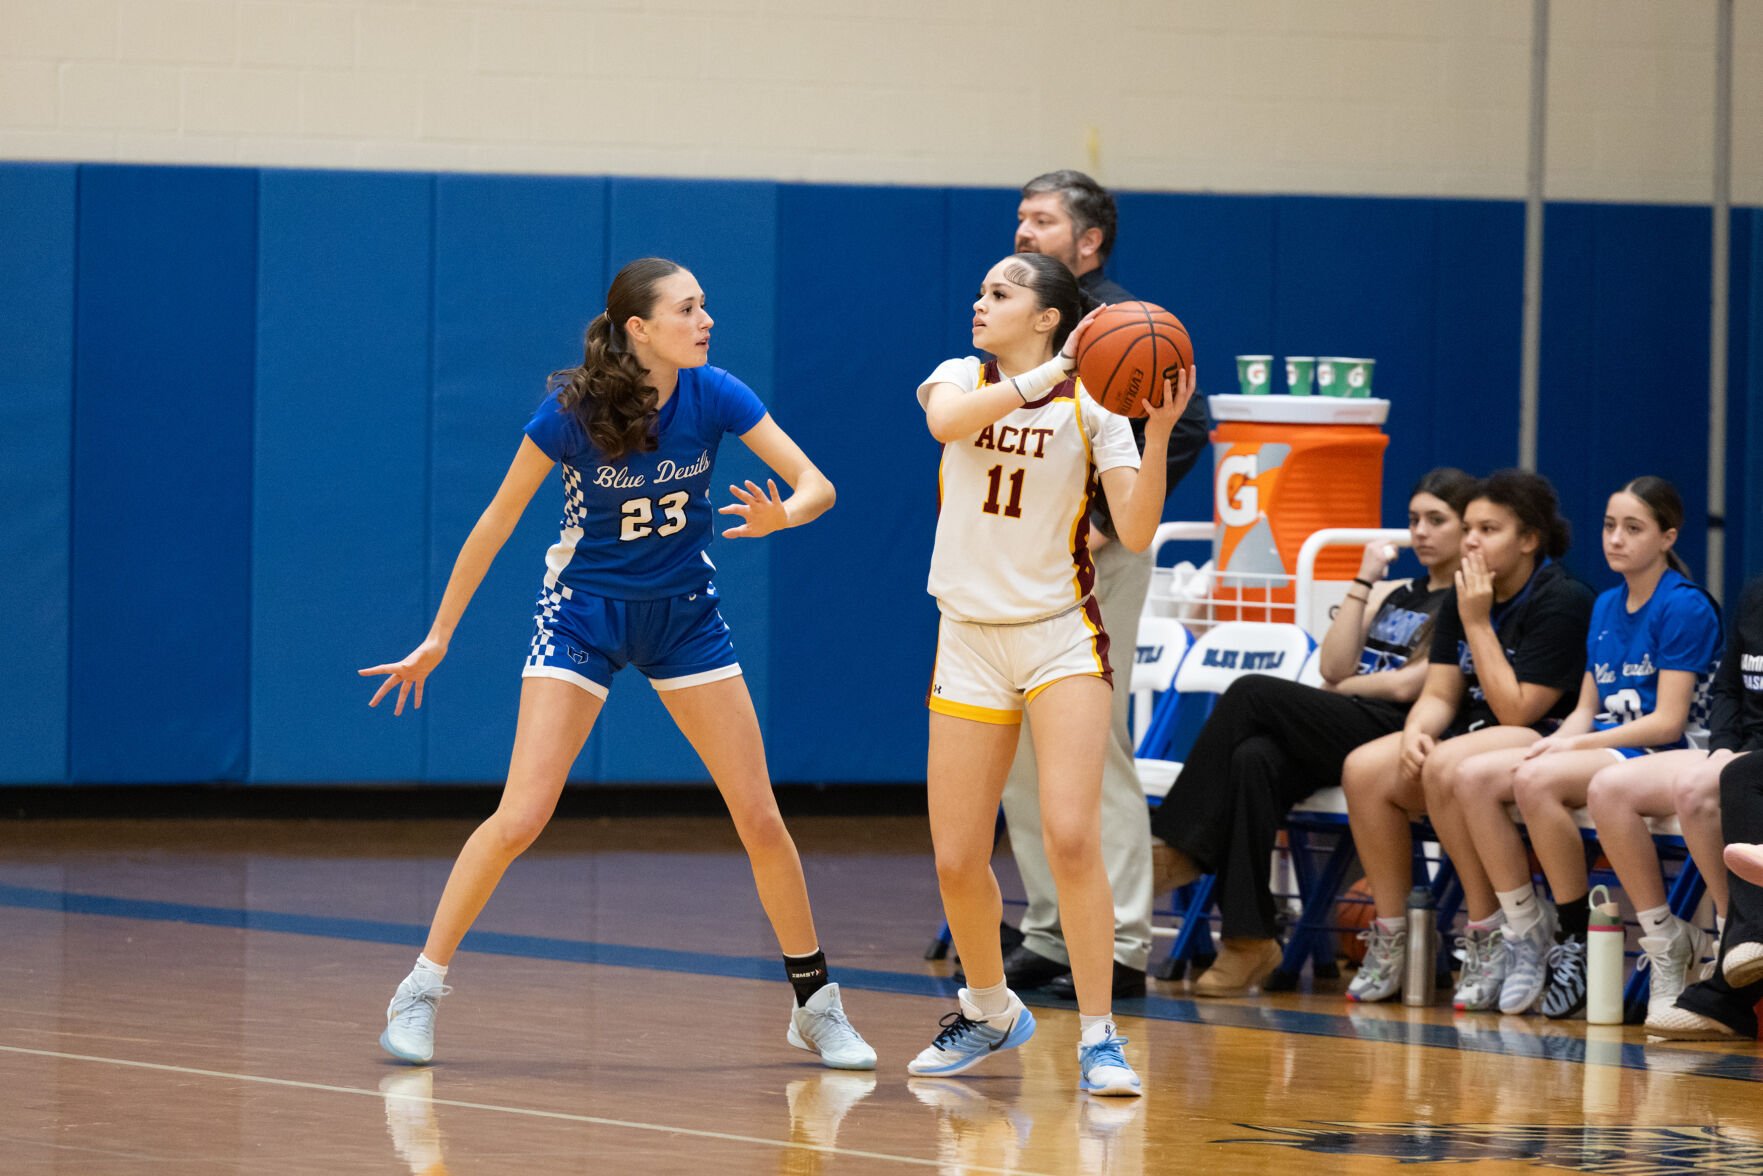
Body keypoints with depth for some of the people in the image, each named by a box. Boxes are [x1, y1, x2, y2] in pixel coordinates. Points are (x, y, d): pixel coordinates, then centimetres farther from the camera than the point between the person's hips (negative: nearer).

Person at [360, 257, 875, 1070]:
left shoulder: (713, 395, -14)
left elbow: (817, 485, -14)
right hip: (584, 612, -3)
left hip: (684, 616, 3)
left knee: (759, 818, 1)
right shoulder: (573, 410, -20)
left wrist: (780, 515, -38)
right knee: (521, 819, -13)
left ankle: (816, 1005, 15)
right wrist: (439, 636, -3)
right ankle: (420, 990, 0)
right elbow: (498, 520, -9)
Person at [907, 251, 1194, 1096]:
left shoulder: (1090, 406, -4)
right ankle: (989, 1011, 29)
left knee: (1070, 836, -19)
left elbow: (1136, 531, -14)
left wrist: (1158, 432, -26)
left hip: (1061, 637, -3)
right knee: (956, 862, 4)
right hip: (969, 639, 3)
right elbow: (947, 420, -23)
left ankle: (1098, 1035, -12)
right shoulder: (959, 380, 3)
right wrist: (1046, 376, -30)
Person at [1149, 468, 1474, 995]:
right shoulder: (1391, 594, 28)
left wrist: (1344, 688, 9)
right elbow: (1334, 667, 12)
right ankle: (1249, 938, -35)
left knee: (1253, 692, -24)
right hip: (1333, 738, 6)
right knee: (1254, 758, -30)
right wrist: (1364, 581, 11)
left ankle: (1184, 848, -19)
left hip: (1393, 736, -6)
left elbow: (1407, 685, -6)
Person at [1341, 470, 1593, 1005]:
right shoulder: (1462, 595, 10)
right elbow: (1440, 694, 9)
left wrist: (1478, 624, -16)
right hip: (1470, 737, 8)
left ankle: (1487, 935, -26)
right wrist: (1415, 732, -14)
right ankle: (1389, 937, -12)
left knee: (1448, 766, -36)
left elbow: (1516, 711, -18)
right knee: (1363, 769, -17)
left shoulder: (1563, 601, -13)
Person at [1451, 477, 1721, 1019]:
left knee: (1535, 781, -33)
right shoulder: (1606, 606, 18)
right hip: (1599, 748, 8)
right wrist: (1553, 742, -6)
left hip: (1657, 756, -8)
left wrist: (1573, 745, -15)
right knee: (1472, 777, -16)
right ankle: (1526, 934, -12)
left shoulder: (1685, 607, -7)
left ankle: (1578, 939, -20)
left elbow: (1668, 722, -13)